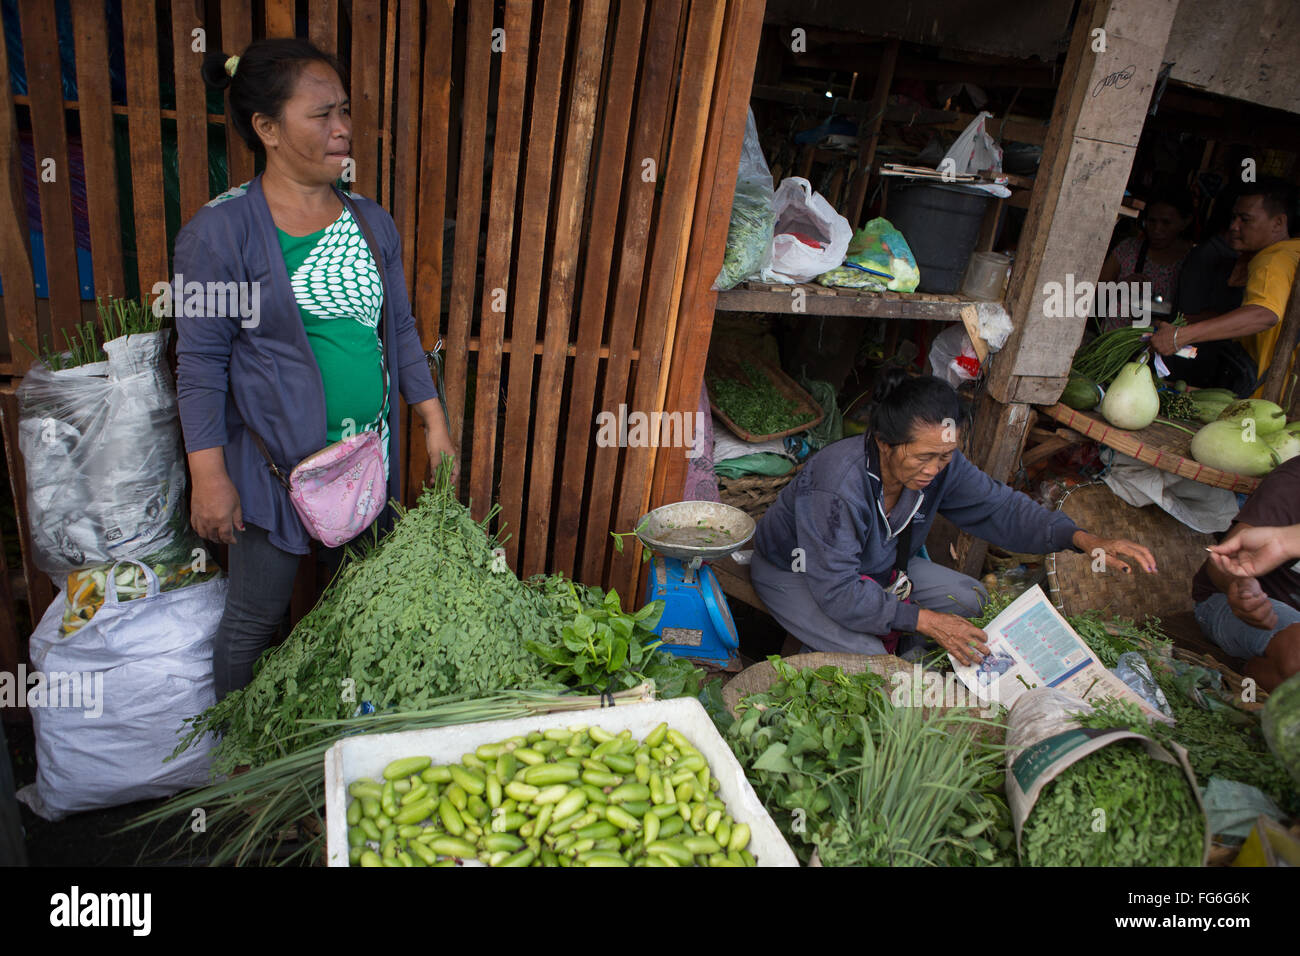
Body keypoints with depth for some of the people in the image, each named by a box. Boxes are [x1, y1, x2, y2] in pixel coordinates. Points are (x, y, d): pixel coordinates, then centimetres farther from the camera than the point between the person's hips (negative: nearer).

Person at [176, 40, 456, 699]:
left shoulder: (371, 222, 7)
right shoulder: (220, 230, -9)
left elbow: (399, 329, 12)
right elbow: (201, 361, -9)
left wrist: (434, 422, 8)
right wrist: (209, 475, -13)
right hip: (276, 459, -5)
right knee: (255, 620, 7)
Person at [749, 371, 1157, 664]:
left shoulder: (941, 463, -18)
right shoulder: (836, 487, -40)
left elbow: (999, 507, -5)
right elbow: (838, 592, -37)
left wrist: (1082, 539, -18)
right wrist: (925, 620, -35)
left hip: (875, 566, 7)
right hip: (794, 572, -7)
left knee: (970, 597, -4)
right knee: (864, 652, -30)